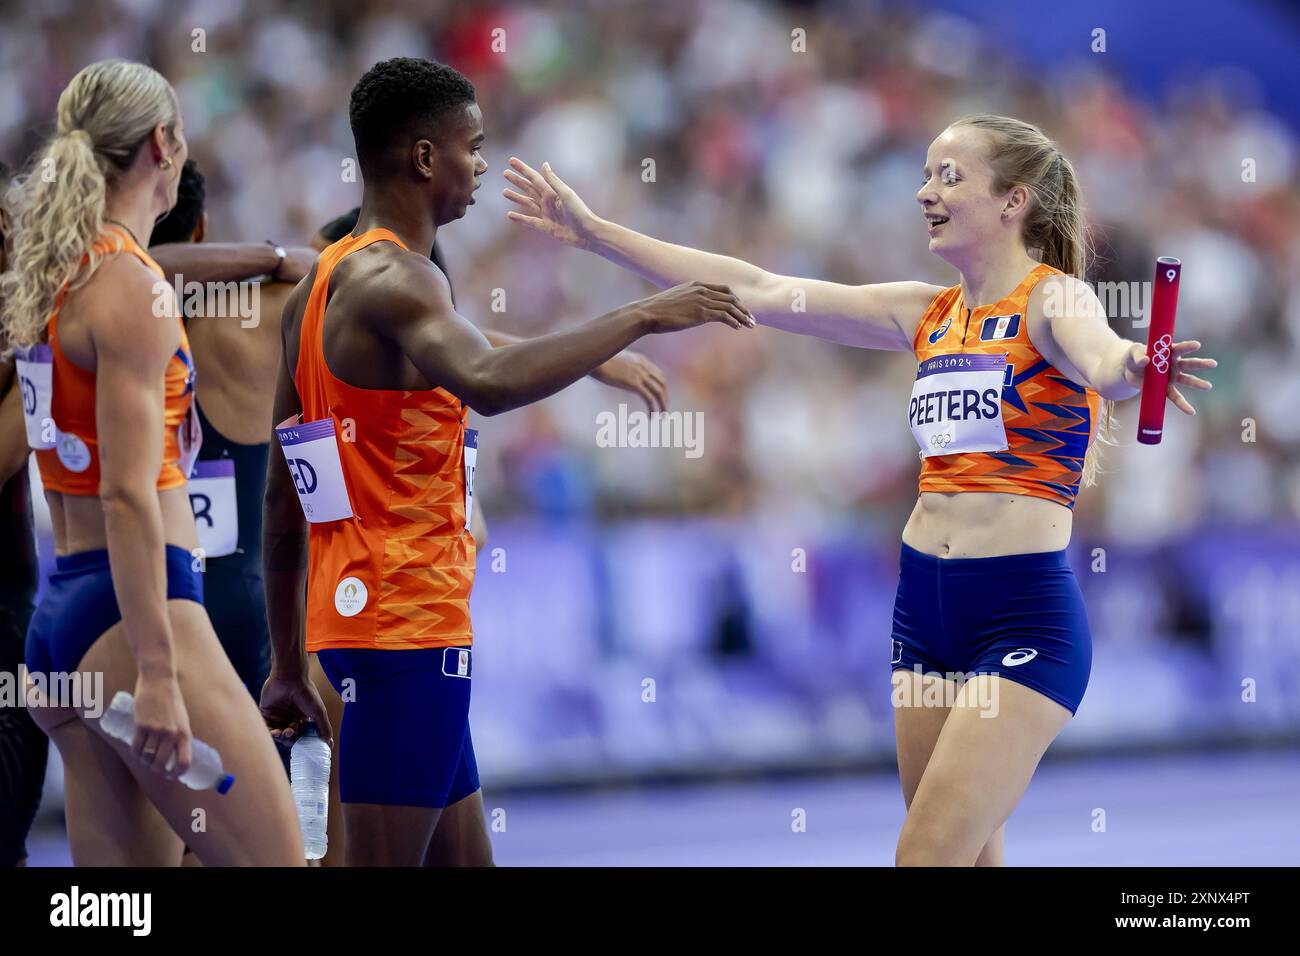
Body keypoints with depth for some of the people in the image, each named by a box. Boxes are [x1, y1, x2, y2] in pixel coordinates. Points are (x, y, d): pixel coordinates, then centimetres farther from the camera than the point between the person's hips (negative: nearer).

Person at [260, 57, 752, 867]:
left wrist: (289, 666, 21)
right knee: (383, 861, -9)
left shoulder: (320, 288, 16)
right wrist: (640, 319, -29)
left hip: (354, 612, 10)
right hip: (409, 626, -10)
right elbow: (488, 384, -36)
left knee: (465, 858, 13)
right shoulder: (393, 278, -14)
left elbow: (283, 498, 19)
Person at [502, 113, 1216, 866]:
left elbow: (1099, 357, -31)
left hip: (1024, 614, -7)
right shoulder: (928, 315, 11)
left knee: (926, 855, -14)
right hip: (927, 606, 7)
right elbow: (758, 292, 12)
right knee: (969, 861, 9)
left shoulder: (1052, 298, -7)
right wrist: (598, 234, 12)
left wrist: (1129, 367, -56)